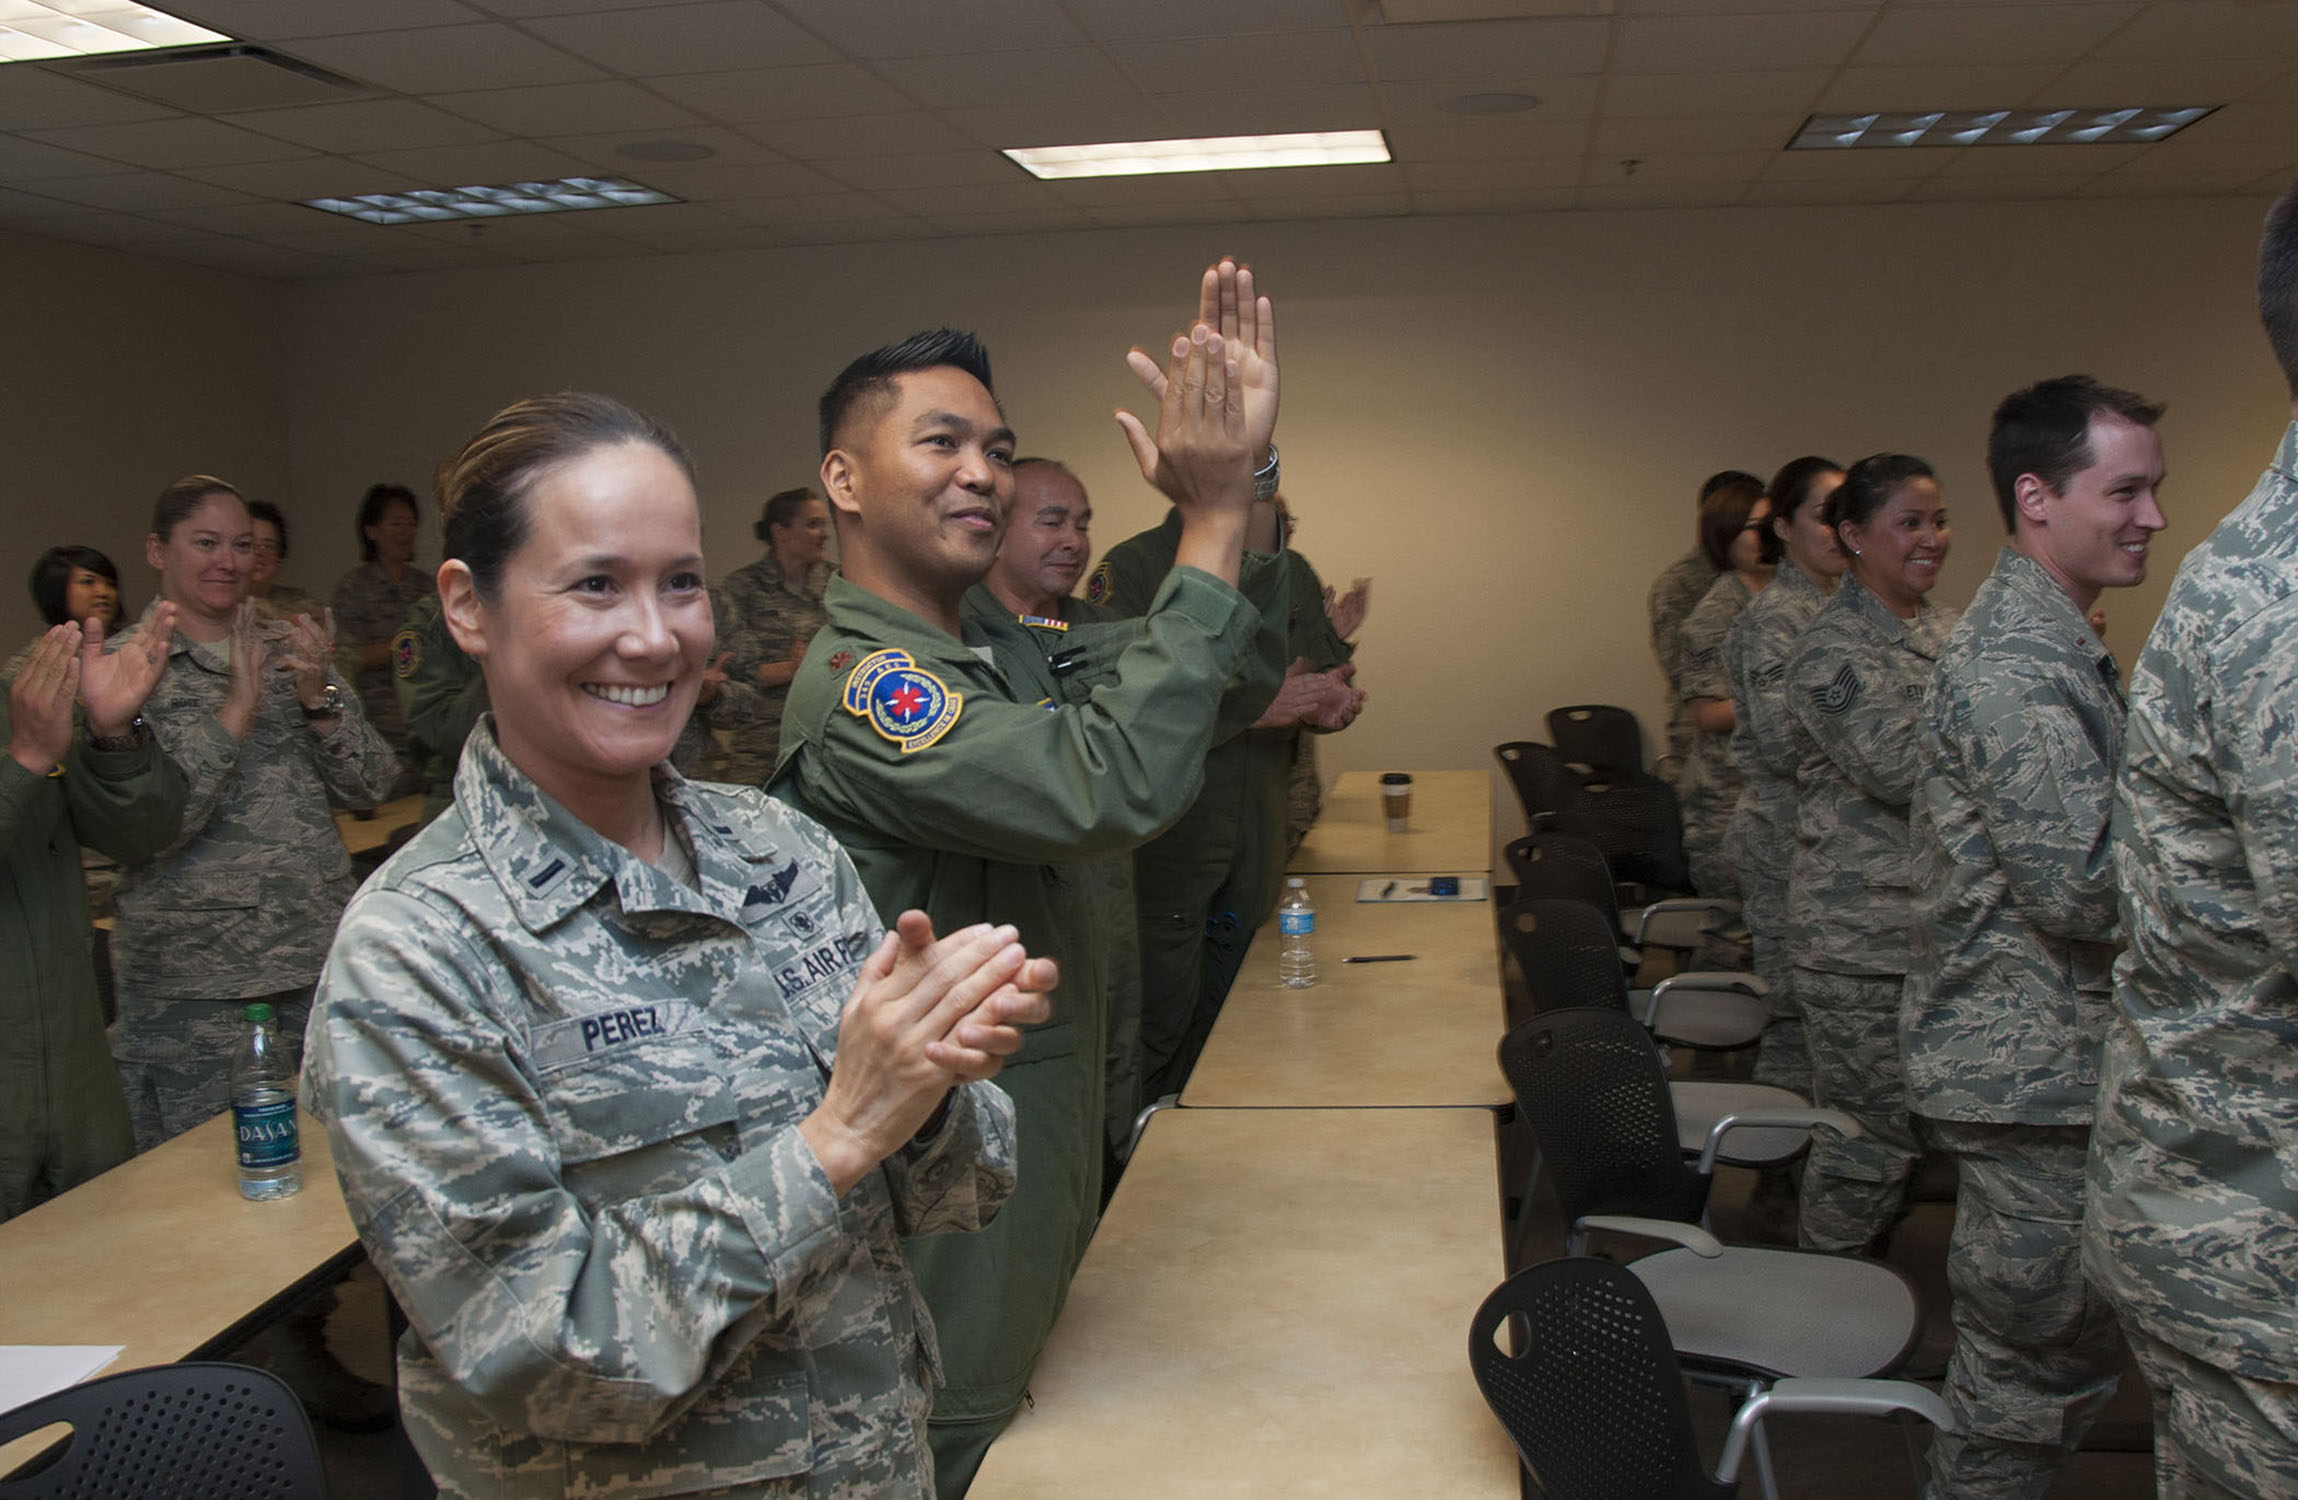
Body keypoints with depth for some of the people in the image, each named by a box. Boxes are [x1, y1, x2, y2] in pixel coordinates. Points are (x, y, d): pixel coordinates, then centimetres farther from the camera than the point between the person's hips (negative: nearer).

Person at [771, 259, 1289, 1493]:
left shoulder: (1005, 651, 5)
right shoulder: (856, 687, -24)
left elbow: (1232, 680, 1)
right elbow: (1114, 789, -35)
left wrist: (1247, 478, -13)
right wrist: (1210, 523, -31)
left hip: (1043, 1149, 9)